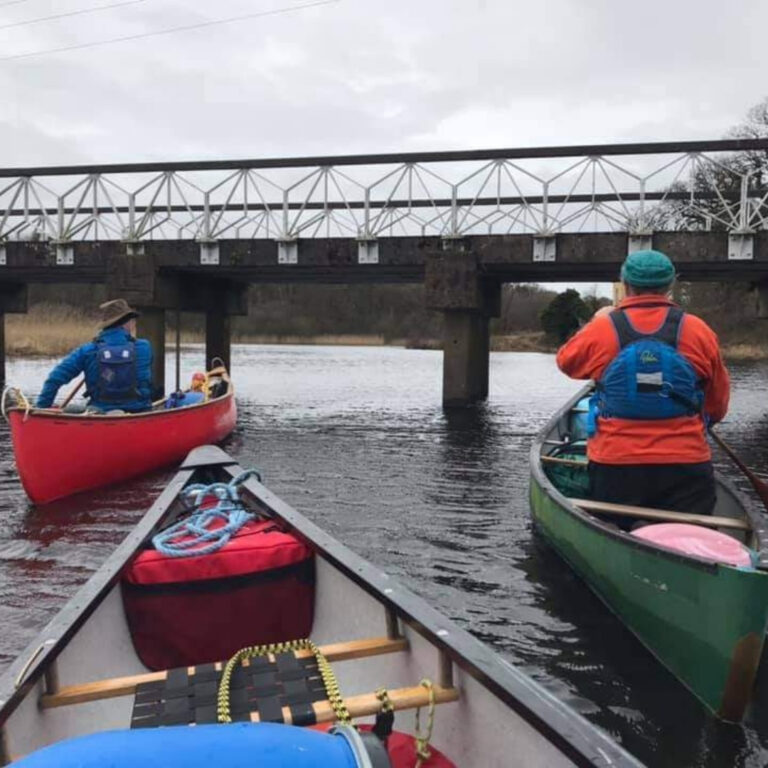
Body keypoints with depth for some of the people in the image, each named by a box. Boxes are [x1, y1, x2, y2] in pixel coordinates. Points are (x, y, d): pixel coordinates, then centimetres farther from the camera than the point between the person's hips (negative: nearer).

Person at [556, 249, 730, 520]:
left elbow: (566, 360, 15)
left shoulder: (602, 328, -6)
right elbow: (718, 405, 8)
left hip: (613, 465, 0)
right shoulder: (699, 331, -2)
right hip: (686, 466, 0)